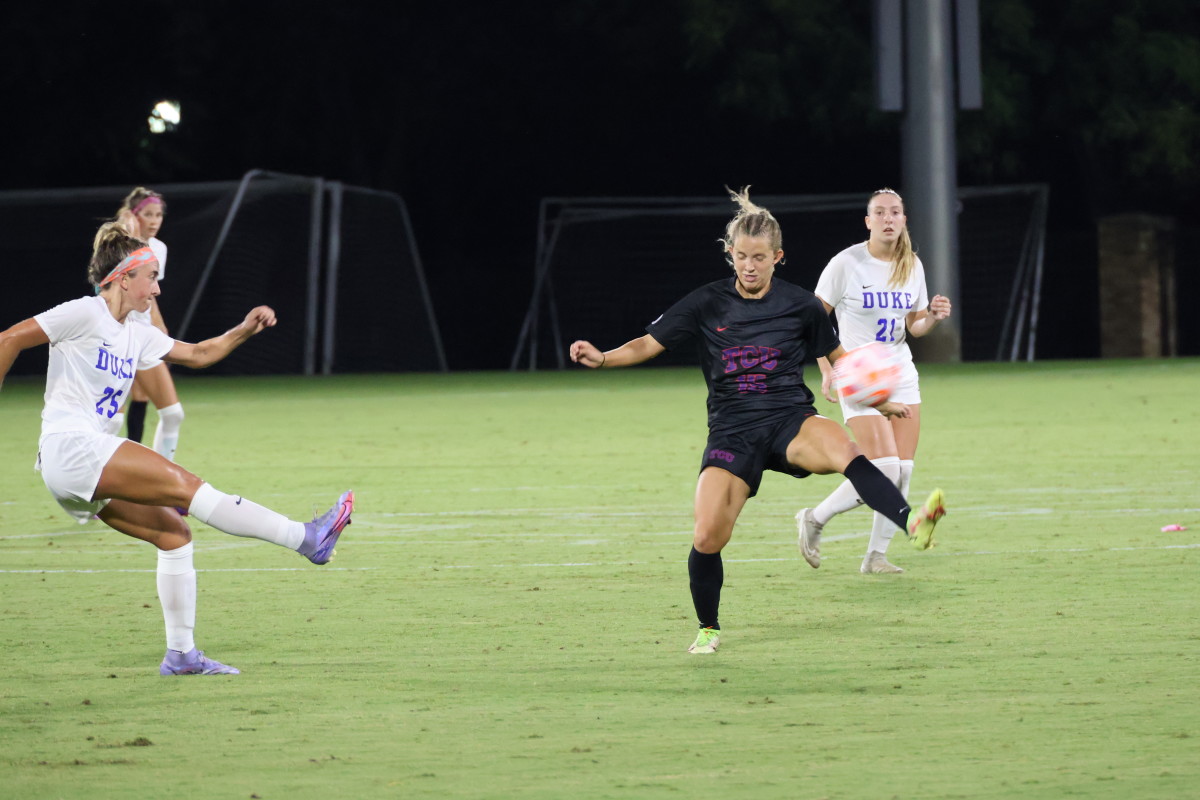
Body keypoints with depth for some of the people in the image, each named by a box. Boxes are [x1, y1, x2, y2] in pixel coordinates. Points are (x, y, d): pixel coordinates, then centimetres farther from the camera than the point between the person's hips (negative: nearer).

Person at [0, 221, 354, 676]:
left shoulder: (135, 335, 19)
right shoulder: (85, 315, -6)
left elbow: (198, 354, 25)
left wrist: (243, 331, 9)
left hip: (92, 460, 10)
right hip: (71, 447, -10)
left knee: (174, 533, 2)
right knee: (183, 485, -17)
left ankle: (181, 653, 4)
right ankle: (306, 538, -22)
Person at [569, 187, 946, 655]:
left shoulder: (800, 305, 2)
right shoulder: (708, 304, 2)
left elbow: (838, 357, 16)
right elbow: (649, 345, 2)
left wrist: (878, 399, 11)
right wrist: (602, 358, -15)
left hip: (790, 422, -1)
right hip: (732, 432, 1)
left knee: (844, 450, -36)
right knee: (707, 538, -14)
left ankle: (913, 524, -54)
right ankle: (708, 629, 13)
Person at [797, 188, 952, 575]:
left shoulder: (912, 266, 6)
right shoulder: (846, 264, -10)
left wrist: (933, 316, -8)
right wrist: (827, 371, -15)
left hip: (901, 375, 6)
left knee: (903, 471, -2)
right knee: (883, 469, -16)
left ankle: (876, 556, 10)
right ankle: (814, 520, 6)